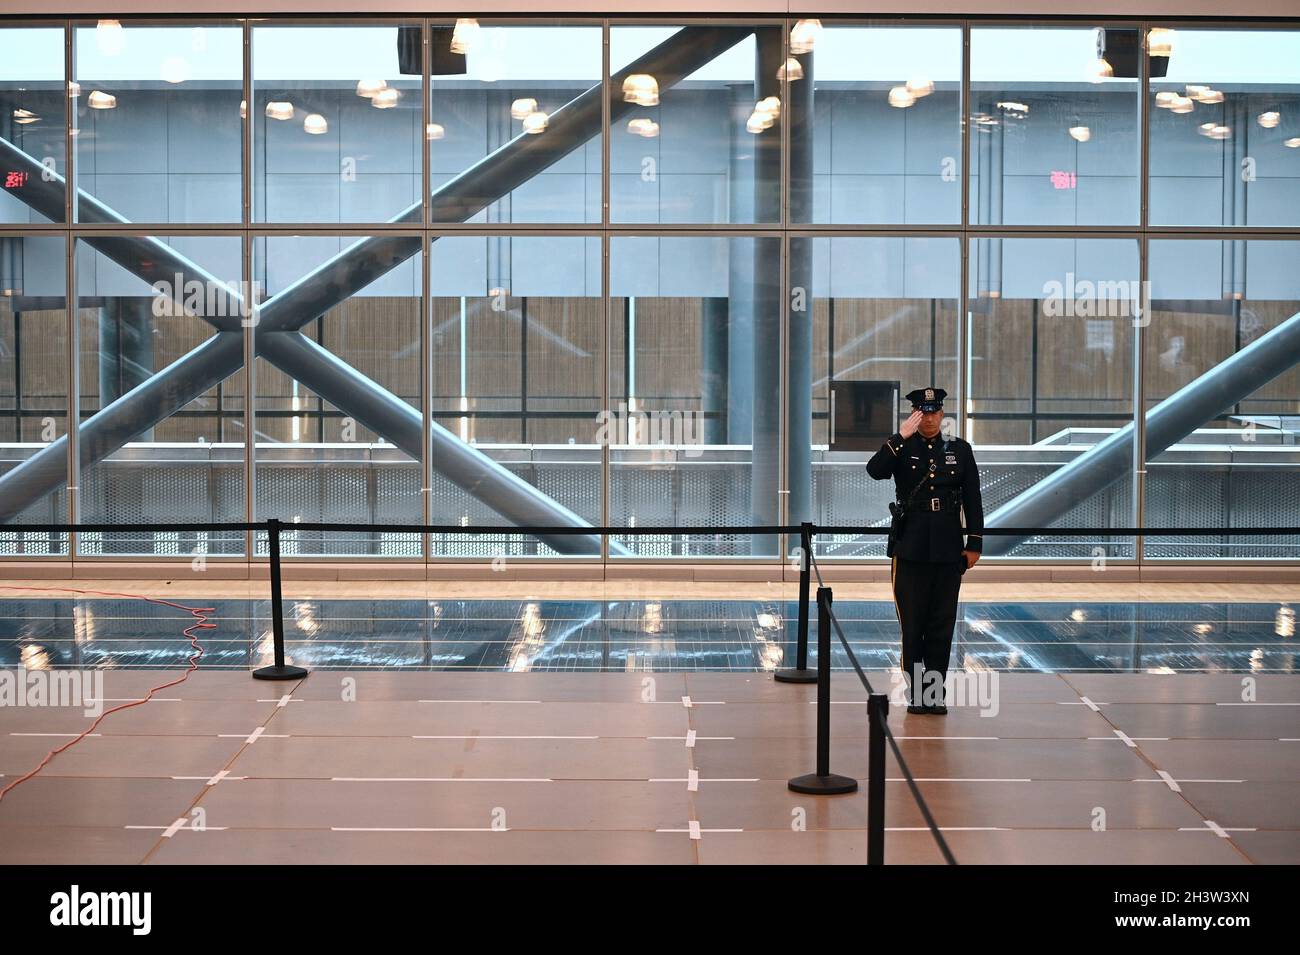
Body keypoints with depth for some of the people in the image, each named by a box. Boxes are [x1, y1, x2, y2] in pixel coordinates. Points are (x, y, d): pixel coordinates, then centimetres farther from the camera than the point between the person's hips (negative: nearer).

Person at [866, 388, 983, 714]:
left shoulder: (960, 450, 7)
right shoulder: (901, 448, 3)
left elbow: (973, 500, 7)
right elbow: (874, 471, -17)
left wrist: (975, 543, 2)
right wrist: (901, 437, -22)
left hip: (948, 552, 1)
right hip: (911, 551, -1)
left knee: (942, 626, 5)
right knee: (912, 626, 3)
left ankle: (936, 692, 12)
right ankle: (915, 693, 10)